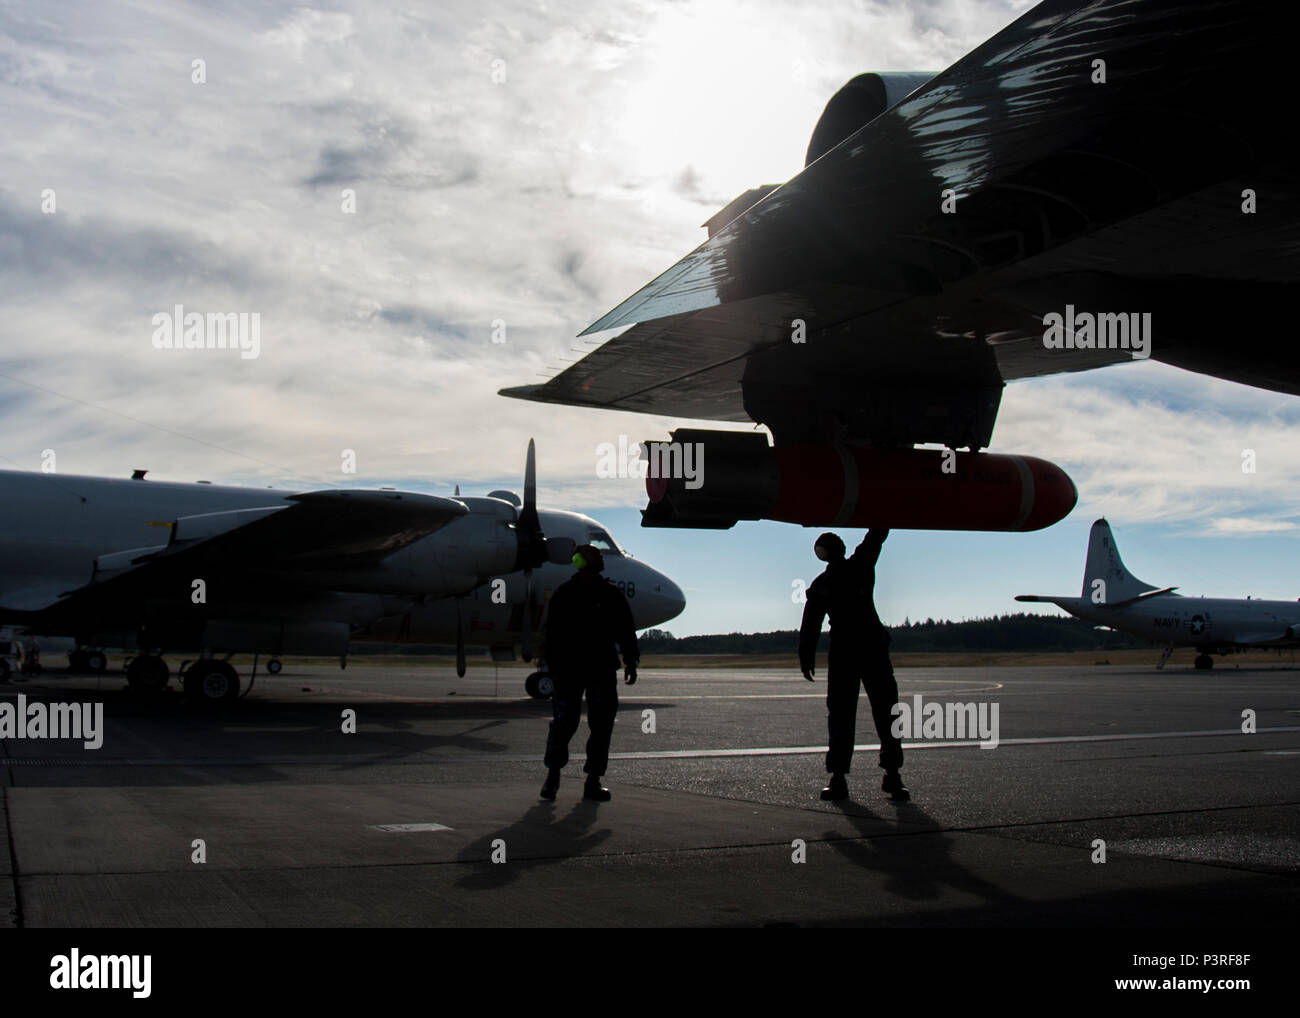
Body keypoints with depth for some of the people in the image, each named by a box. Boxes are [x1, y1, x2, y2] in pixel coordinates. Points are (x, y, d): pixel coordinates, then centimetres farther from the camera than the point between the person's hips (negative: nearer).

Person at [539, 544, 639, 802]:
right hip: (569, 670, -2)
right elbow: (553, 635, 3)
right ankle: (552, 774, 14)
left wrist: (630, 662, 5)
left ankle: (594, 780, 10)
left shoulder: (612, 595, 8)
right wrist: (554, 668, -4)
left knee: (602, 725, 2)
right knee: (563, 722, -4)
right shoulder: (563, 595, 3)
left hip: (603, 671, 2)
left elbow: (626, 632, 13)